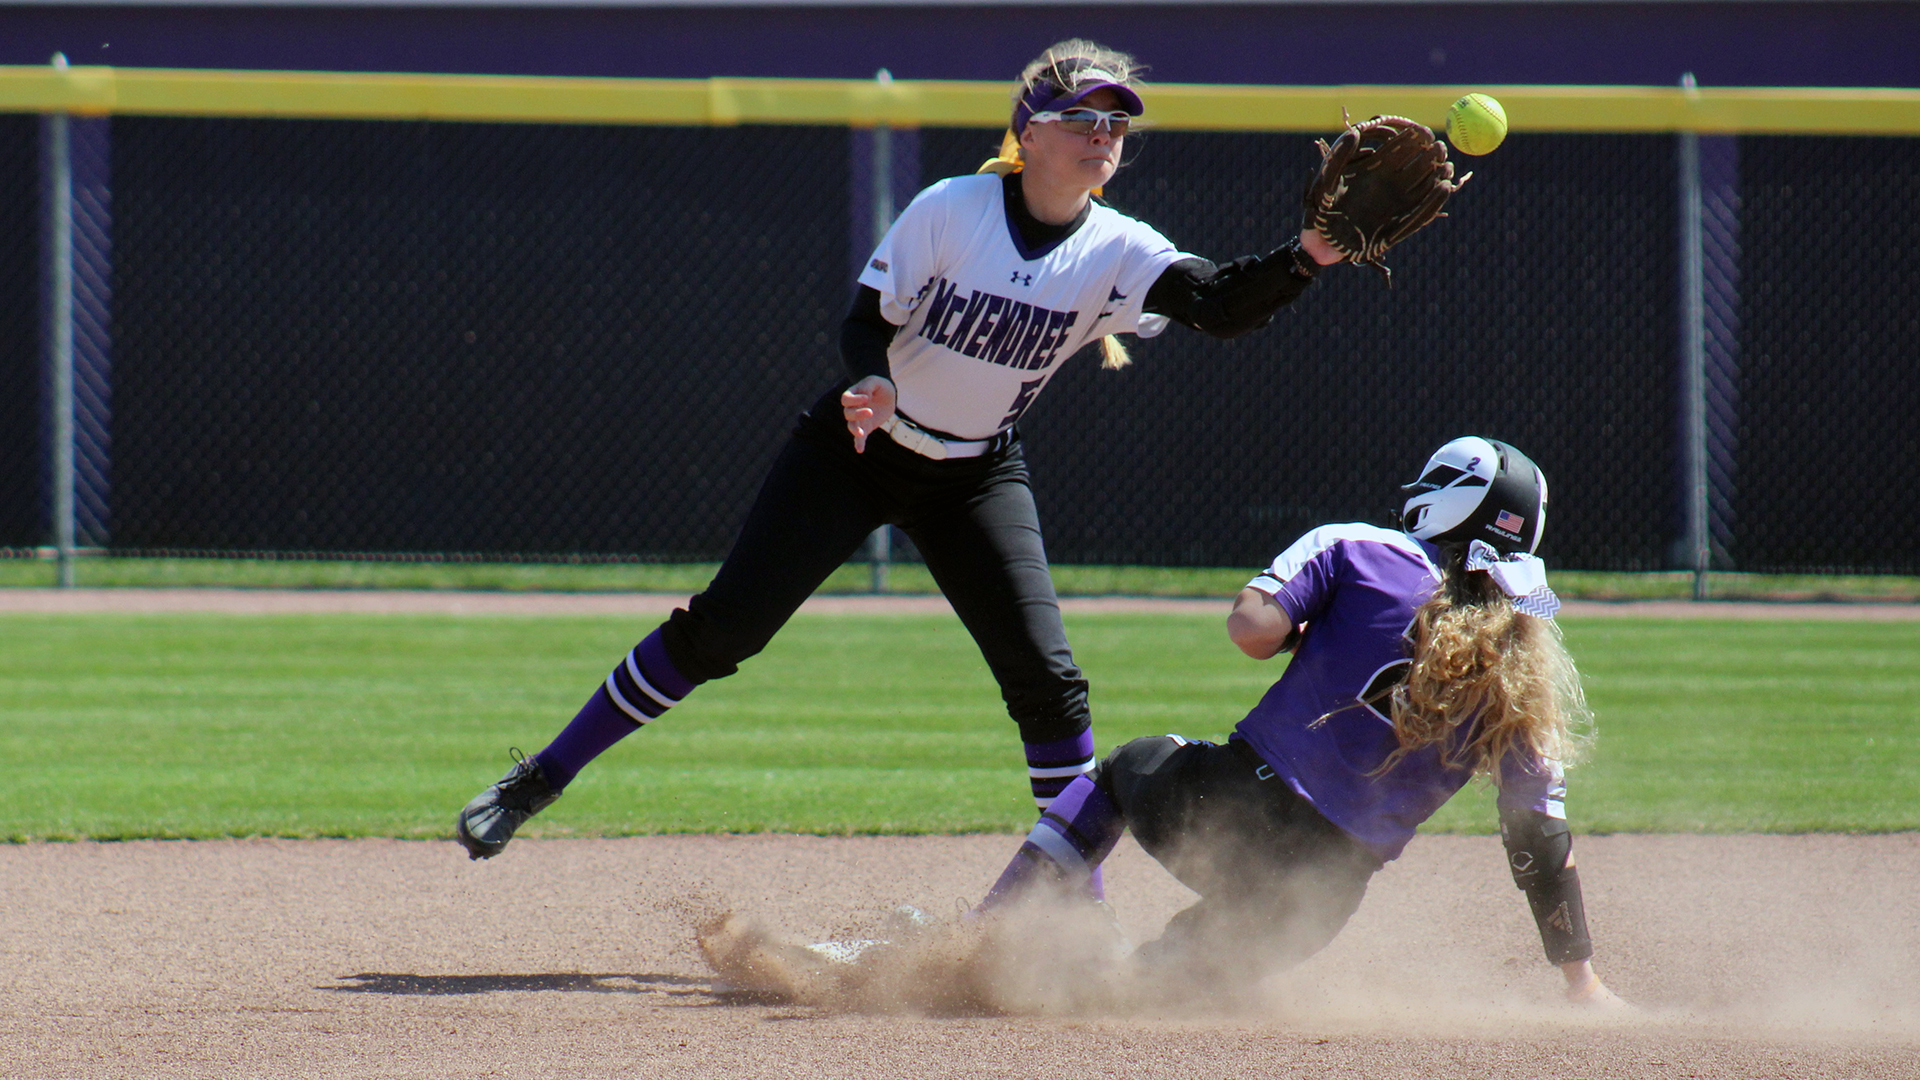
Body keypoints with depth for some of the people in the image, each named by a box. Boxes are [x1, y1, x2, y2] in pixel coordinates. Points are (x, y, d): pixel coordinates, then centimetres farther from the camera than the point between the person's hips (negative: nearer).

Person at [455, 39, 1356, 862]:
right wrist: (871, 385, -35)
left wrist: (1307, 259, -45)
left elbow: (1221, 303, -27)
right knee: (720, 630, -9)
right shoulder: (950, 211, -17)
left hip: (977, 478, 2)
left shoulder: (1117, 253, -12)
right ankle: (540, 780, 4)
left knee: (1044, 675, -11)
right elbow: (866, 324, -13)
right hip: (854, 452, -2)